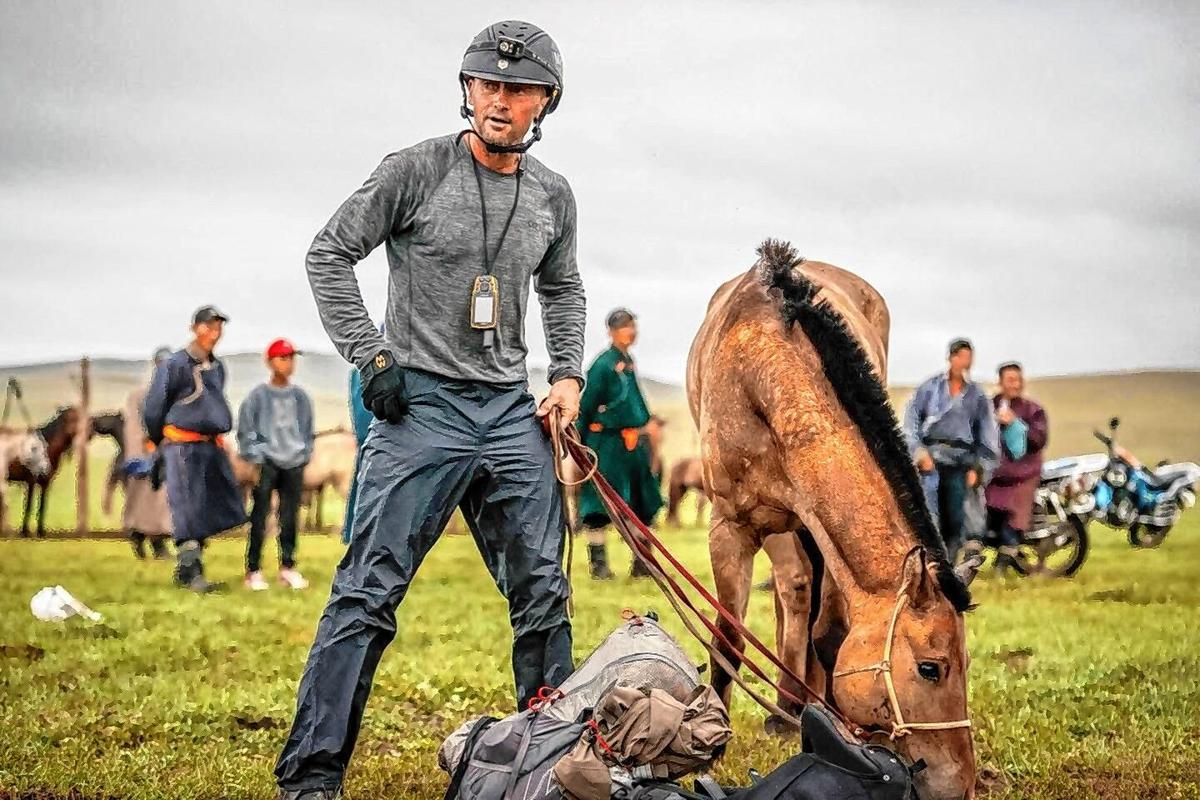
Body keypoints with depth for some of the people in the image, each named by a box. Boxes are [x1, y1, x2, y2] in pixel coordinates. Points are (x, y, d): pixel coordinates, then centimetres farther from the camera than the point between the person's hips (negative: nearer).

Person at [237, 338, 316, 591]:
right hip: (266, 463, -4)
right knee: (259, 517, -6)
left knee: (290, 518, 5)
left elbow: (308, 429, 21)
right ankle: (253, 571, -3)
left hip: (294, 464, 4)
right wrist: (255, 459, -6)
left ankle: (288, 567, 13)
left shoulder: (300, 396, 13)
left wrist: (305, 454, 9)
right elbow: (245, 430, 1)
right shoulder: (258, 395, 0)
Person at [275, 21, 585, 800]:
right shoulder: (417, 170, -5)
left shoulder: (553, 196, 9)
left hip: (513, 413, 5)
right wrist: (372, 358, -9)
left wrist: (568, 374, 9)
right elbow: (330, 254, -3)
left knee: (543, 592, 9)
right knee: (369, 590, -8)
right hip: (421, 405, -5)